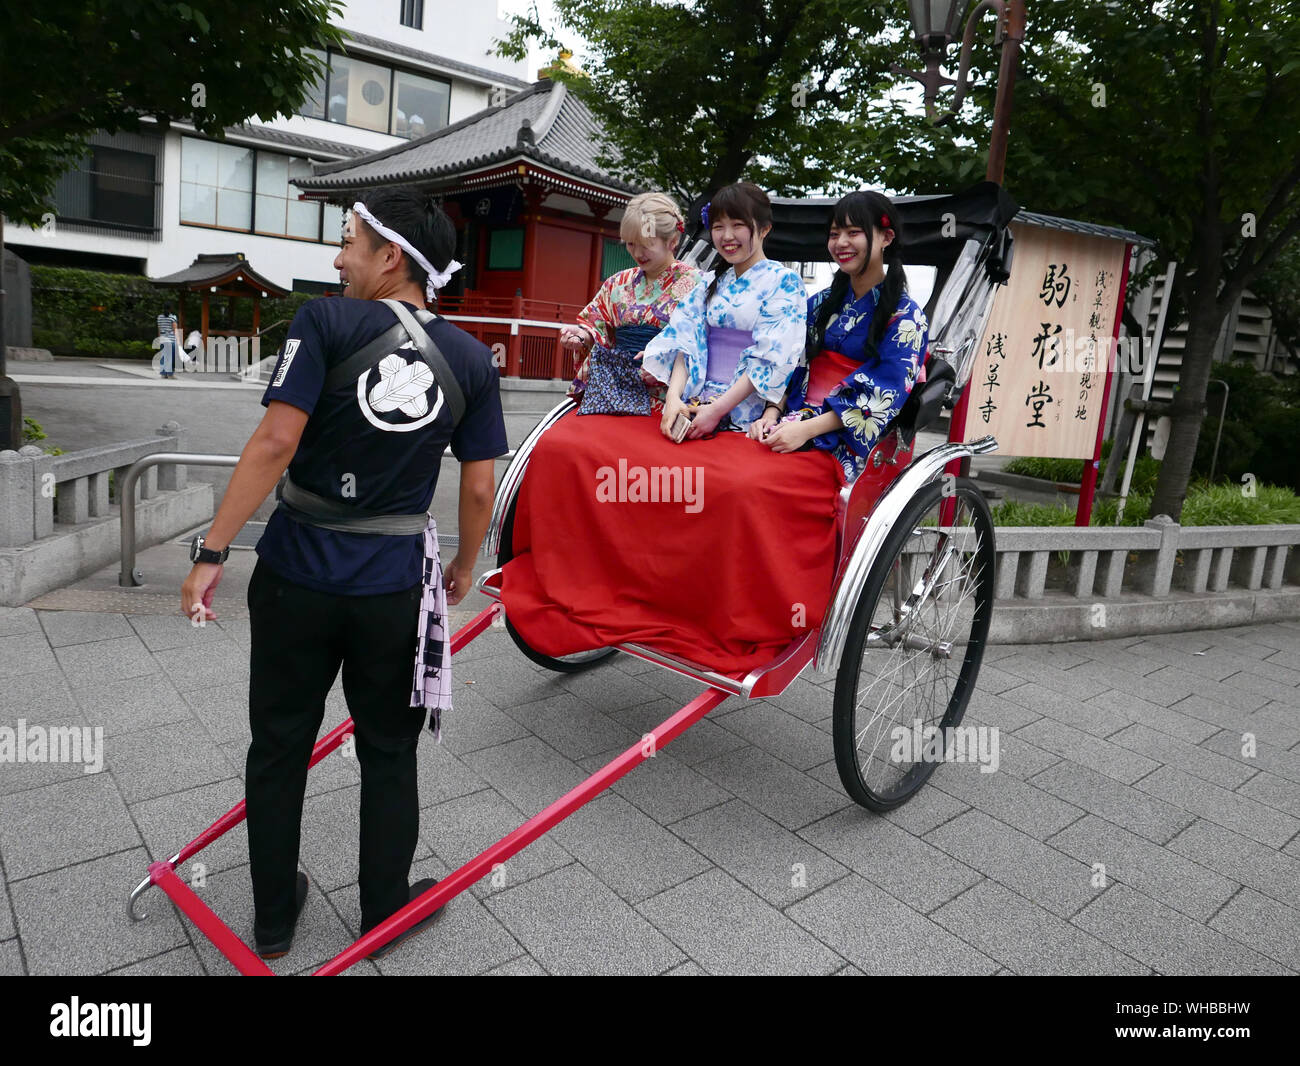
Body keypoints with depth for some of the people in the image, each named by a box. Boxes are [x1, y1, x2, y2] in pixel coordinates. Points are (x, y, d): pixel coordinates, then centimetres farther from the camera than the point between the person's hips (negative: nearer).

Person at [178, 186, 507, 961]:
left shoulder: (325, 323, -9)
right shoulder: (471, 359, -1)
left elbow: (275, 442, -16)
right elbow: (478, 488, -1)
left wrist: (213, 551, -11)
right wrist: (464, 569, 15)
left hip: (296, 574, -1)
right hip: (394, 587, 2)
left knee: (279, 745, 17)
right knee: (388, 752, 18)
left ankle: (273, 920, 34)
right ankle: (383, 913, 34)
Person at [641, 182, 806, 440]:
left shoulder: (784, 281, 1)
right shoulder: (710, 283, 17)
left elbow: (771, 358, -9)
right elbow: (687, 341, 9)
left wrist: (718, 409, -15)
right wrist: (673, 396, -10)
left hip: (747, 414, -4)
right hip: (694, 407, 4)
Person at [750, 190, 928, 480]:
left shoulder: (906, 317, 1)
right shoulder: (819, 304, 19)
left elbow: (884, 396, -10)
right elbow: (789, 369, 14)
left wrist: (807, 428, -20)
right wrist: (771, 414, -7)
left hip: (851, 444, -5)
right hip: (791, 427, 5)